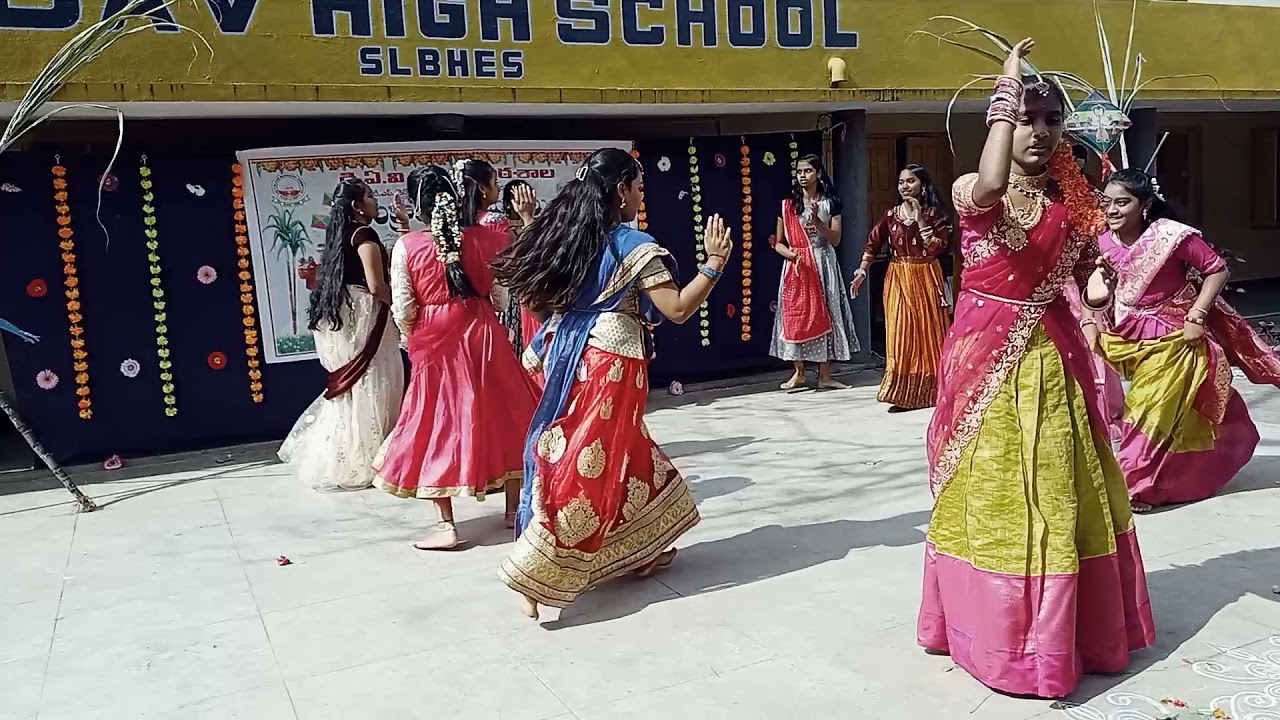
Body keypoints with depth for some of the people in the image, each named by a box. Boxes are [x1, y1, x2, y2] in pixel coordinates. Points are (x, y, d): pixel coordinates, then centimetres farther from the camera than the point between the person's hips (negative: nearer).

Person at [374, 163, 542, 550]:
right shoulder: (490, 239, -6)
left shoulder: (406, 246, -9)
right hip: (482, 335, 2)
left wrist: (415, 341, 12)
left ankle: (446, 525, 11)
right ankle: (515, 508, 25)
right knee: (501, 415, 15)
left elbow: (403, 310, -6)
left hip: (433, 344, -1)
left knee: (439, 421, 9)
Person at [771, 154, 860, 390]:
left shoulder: (830, 203, 2)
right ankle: (798, 372, 10)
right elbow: (778, 243, 5)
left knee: (823, 316, 0)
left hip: (823, 265, -1)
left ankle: (824, 375, 5)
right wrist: (790, 254, -15)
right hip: (795, 267, 1)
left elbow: (835, 240, -5)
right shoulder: (787, 205, 4)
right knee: (794, 317, -1)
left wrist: (817, 221, -19)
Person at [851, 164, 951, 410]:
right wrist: (861, 271, -7)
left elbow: (937, 247, -14)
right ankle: (903, 395, 4)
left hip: (926, 279, -2)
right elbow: (872, 244, 5)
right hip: (898, 280, 2)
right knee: (901, 334, 0)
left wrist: (920, 218, -17)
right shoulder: (892, 215, 6)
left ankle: (931, 391, 13)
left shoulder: (935, 213, -1)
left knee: (928, 332, 2)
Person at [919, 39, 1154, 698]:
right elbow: (993, 186, -33)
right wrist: (1007, 88, -24)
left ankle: (1061, 628, 28)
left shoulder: (1072, 201, 6)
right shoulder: (970, 191, -7)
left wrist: (1100, 291, -13)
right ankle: (997, 630, 20)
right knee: (990, 492, 3)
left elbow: (1087, 285, 12)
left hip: (1052, 359, 4)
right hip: (986, 359, -4)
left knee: (1058, 493, 10)